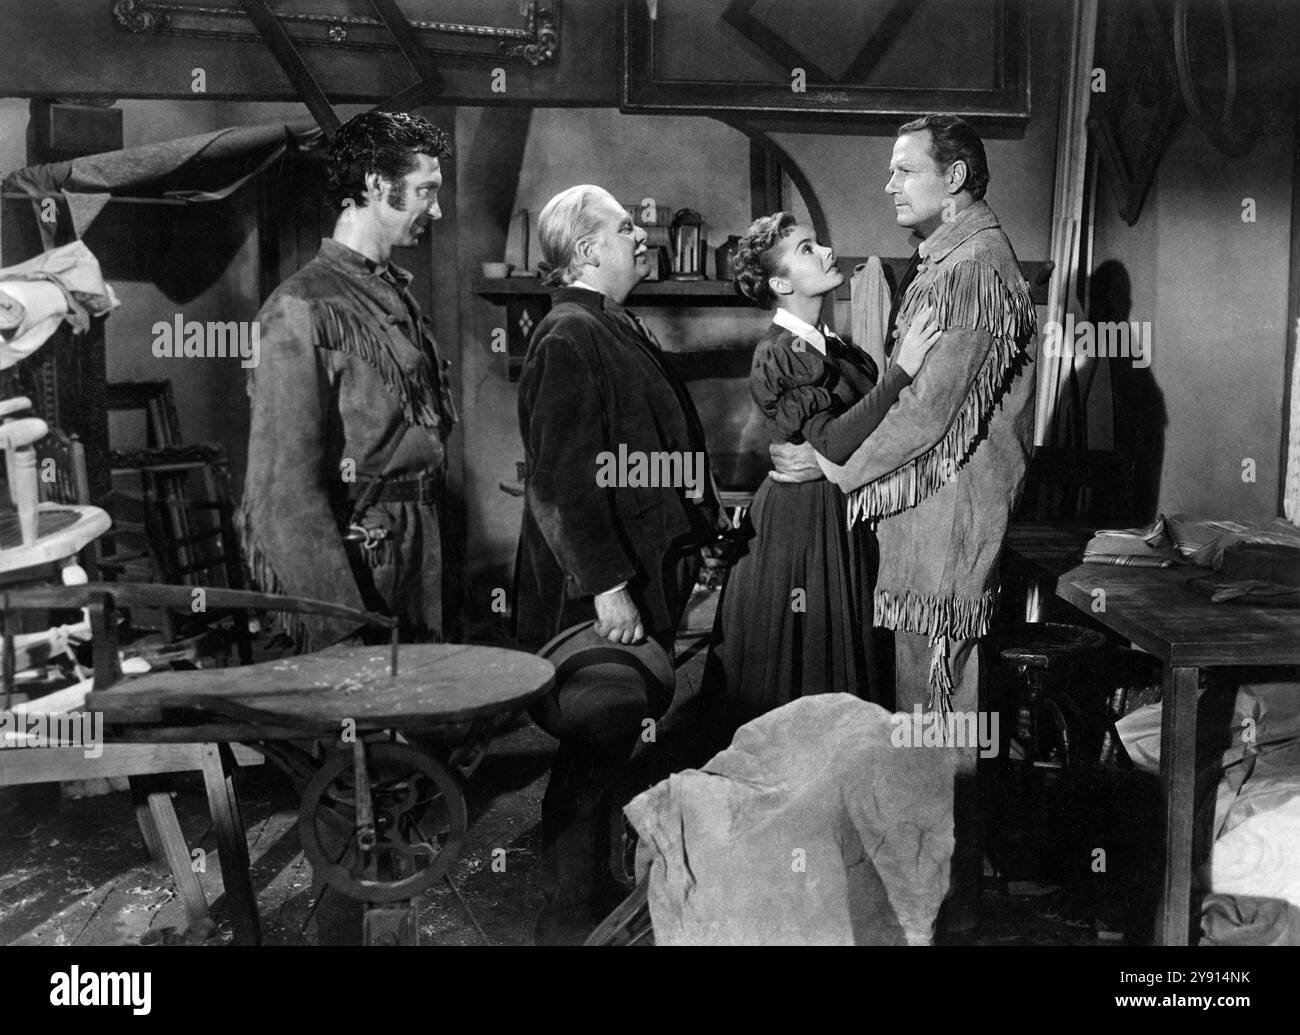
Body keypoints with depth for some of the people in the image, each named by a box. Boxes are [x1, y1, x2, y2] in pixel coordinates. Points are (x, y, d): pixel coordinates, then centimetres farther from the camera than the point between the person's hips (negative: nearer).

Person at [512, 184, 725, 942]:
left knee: (617, 739, 16)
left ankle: (595, 888, 30)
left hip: (646, 574, 9)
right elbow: (561, 478, -21)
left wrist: (689, 547, 19)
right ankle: (573, 914, 16)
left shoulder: (617, 329, 15)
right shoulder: (570, 338, -15)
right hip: (600, 590, -9)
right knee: (595, 746, 1)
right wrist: (606, 585, -22)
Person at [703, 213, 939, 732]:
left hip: (843, 516, 8)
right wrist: (901, 371, -30)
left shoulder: (830, 346, 11)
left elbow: (864, 420, 11)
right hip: (802, 518, -8)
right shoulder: (777, 354, -15)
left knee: (841, 662, 15)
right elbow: (833, 442, -27)